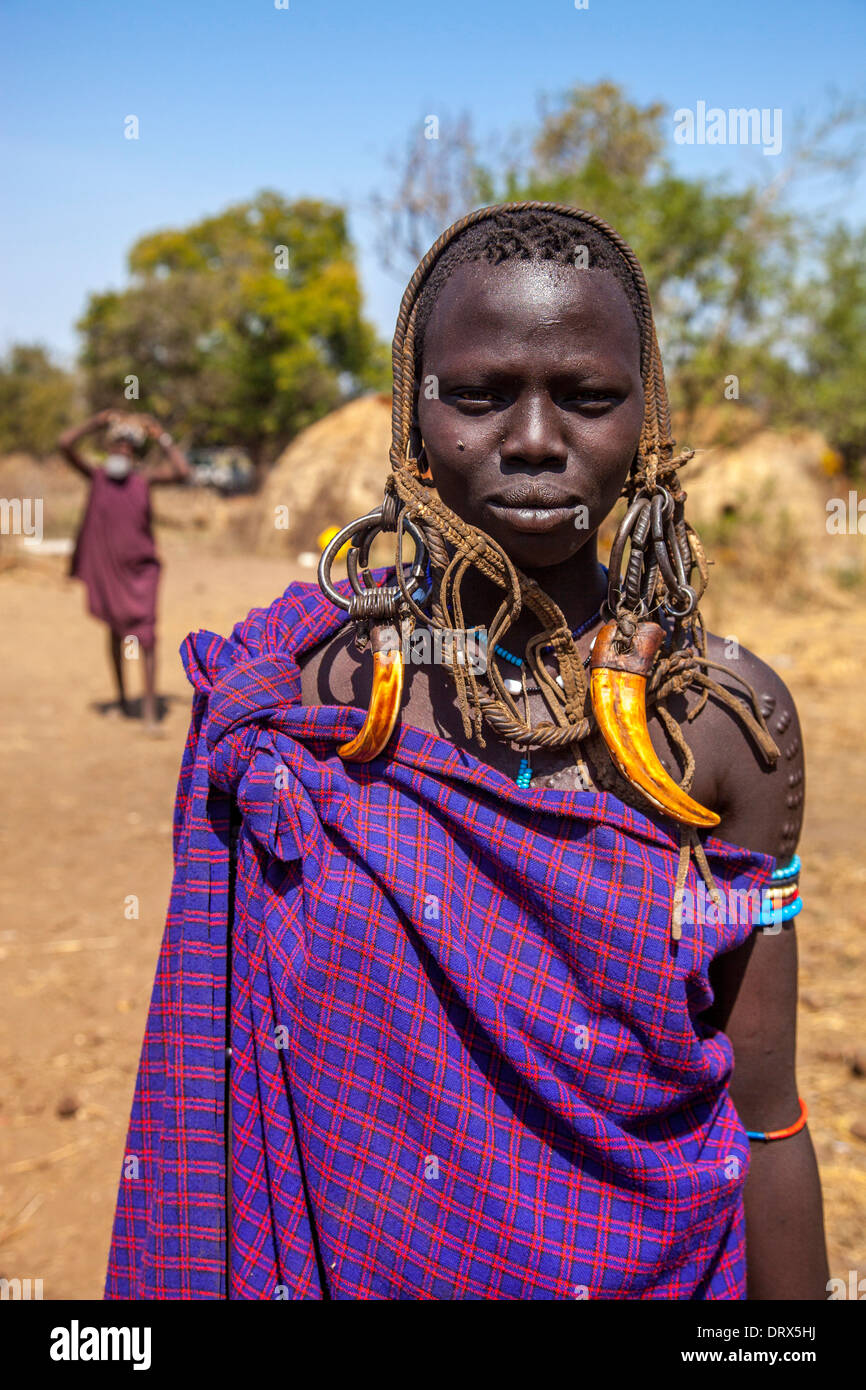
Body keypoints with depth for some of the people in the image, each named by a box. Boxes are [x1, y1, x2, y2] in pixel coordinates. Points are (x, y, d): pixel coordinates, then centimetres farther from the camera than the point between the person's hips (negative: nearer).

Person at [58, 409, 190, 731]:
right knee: (116, 632, 17)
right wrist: (96, 422, -5)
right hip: (106, 568, 1)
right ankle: (121, 696, 34)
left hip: (140, 569, -1)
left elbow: (182, 471, -14)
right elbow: (65, 444, -13)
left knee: (146, 637, -10)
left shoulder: (144, 478, -2)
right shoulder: (96, 475, -2)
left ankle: (150, 709, -8)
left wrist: (163, 438, -6)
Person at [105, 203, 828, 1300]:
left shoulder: (730, 715, -13)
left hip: (652, 1258, 0)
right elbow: (216, 1078, -5)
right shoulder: (283, 685, -13)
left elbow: (766, 1119, -9)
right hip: (346, 1250, 1)